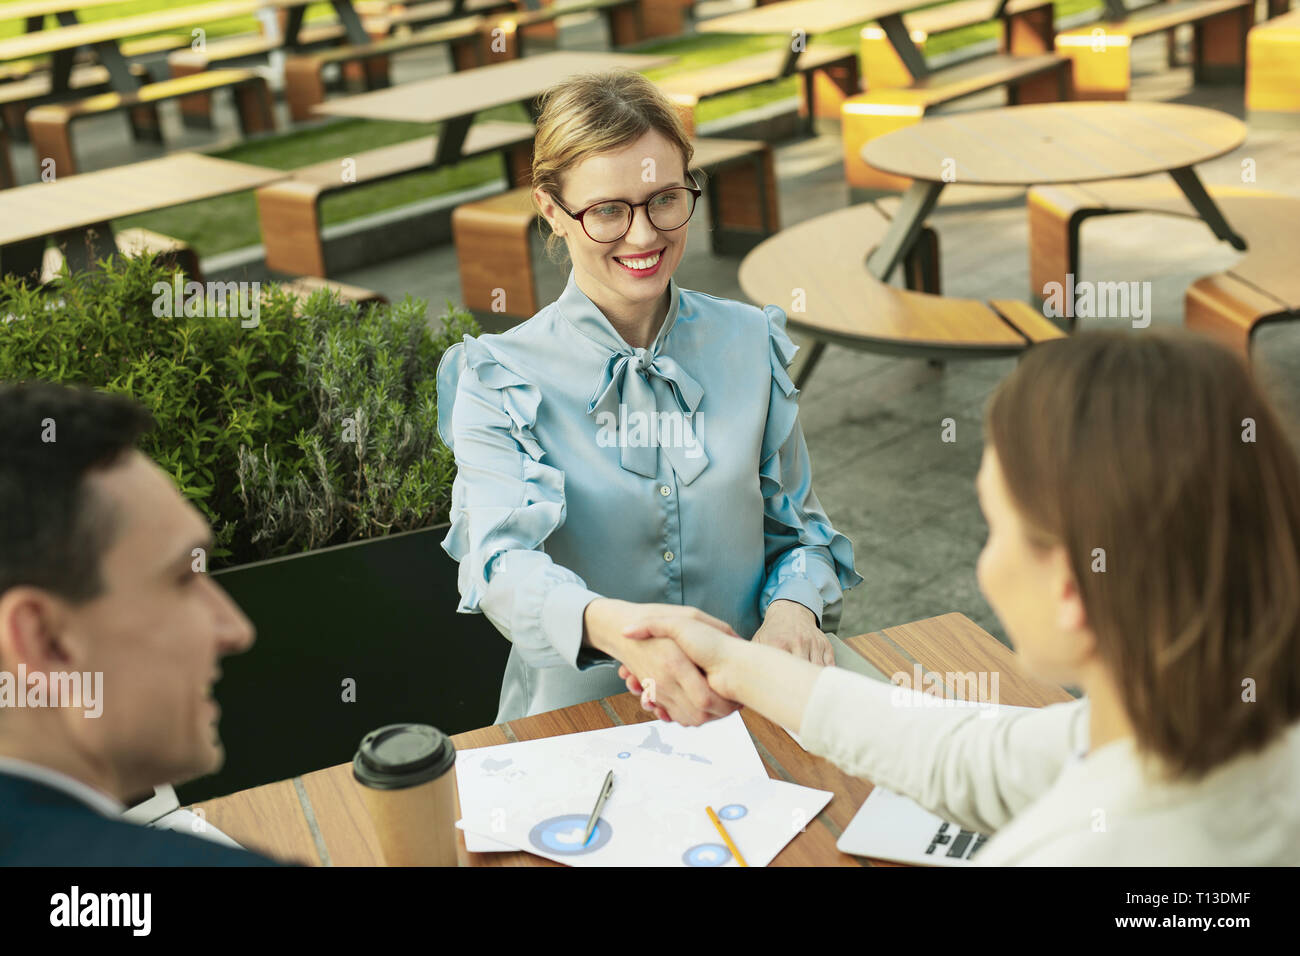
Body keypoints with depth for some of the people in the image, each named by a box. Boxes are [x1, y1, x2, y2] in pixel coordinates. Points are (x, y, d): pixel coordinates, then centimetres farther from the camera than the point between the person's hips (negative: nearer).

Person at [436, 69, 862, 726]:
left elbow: (796, 531, 14)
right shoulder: (499, 378, -3)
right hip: (575, 716, -2)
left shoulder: (751, 345, 7)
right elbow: (501, 562, -19)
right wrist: (611, 623, -41)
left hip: (742, 707, 2)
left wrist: (794, 608, -10)